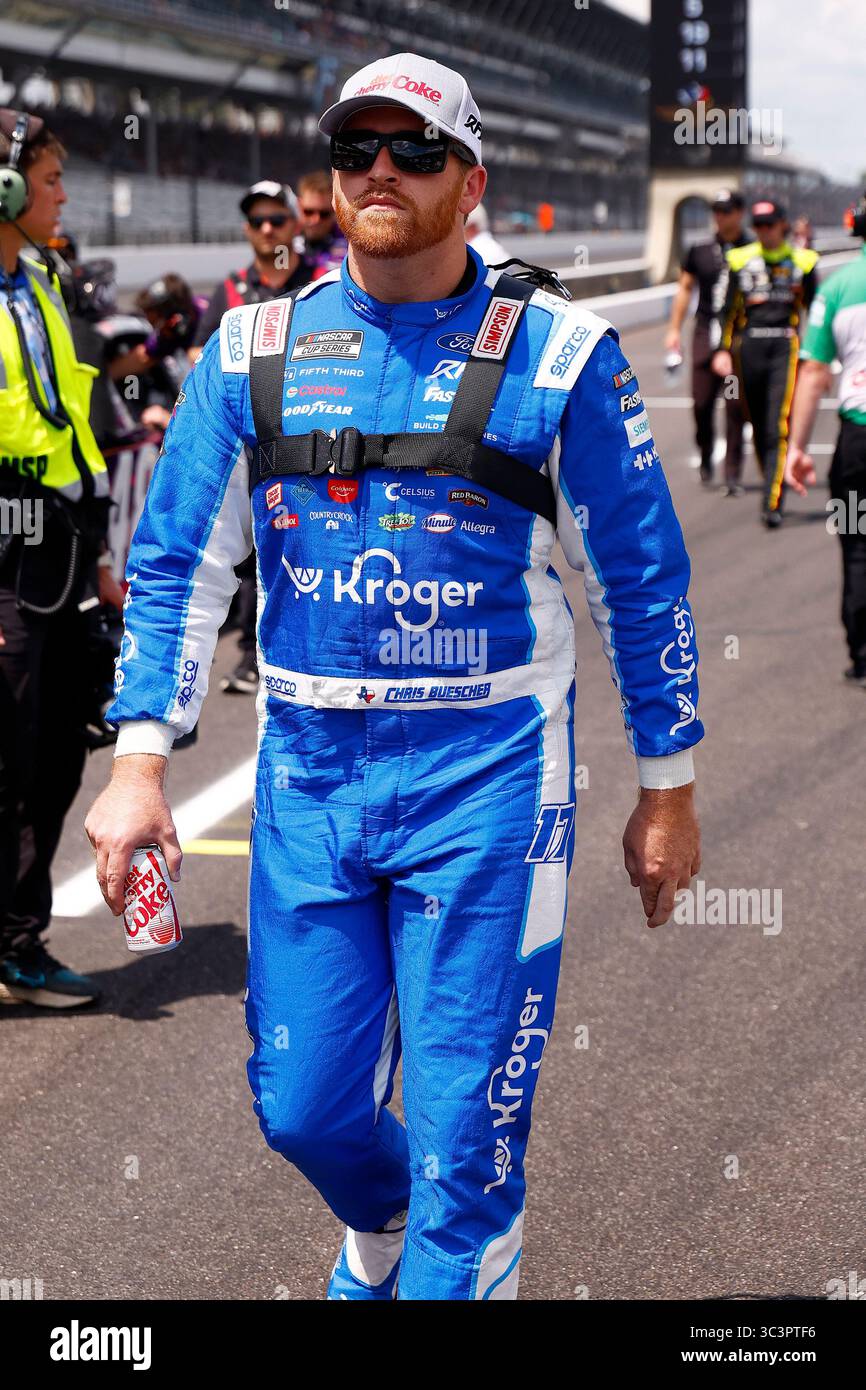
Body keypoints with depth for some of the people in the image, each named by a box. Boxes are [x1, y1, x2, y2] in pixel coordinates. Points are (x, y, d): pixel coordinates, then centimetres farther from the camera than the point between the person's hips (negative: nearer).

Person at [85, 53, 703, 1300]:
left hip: (487, 778, -3)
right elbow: (176, 563, 6)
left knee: (463, 1128, -3)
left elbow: (643, 581, 2)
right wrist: (140, 760, -3)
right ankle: (382, 1226, 46)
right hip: (308, 775, 3)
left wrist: (667, 789, 3)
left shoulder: (557, 354, -3)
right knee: (303, 1105, 12)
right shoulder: (256, 352, 5)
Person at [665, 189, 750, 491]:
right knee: (702, 402, 1)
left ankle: (732, 475, 2)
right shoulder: (700, 250, 9)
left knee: (735, 406, -5)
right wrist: (674, 329, 13)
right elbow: (685, 288, 17)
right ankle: (705, 459, 25)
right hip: (706, 333, 2)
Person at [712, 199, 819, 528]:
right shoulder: (739, 260, 8)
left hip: (786, 347, -2)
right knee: (759, 425, 8)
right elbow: (725, 309, 9)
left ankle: (772, 504, -17)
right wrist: (722, 350, -2)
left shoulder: (802, 262, 7)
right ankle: (774, 486, 26)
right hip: (750, 346, 2)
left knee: (779, 428, -12)